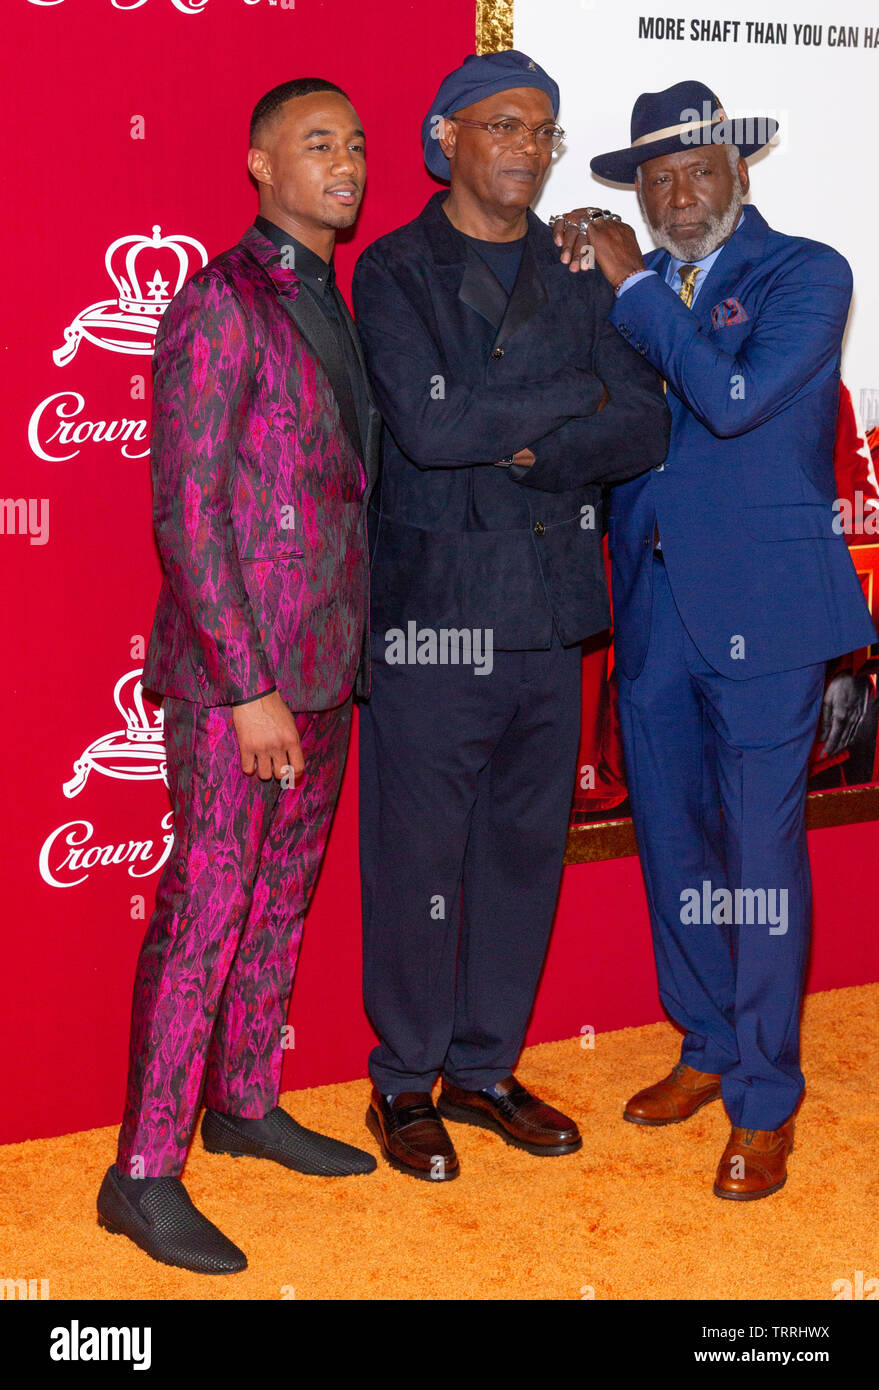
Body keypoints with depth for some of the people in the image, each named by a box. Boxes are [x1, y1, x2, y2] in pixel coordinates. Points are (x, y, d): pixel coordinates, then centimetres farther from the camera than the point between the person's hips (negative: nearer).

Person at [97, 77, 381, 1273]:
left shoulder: (334, 308, 14)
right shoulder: (221, 305, -11)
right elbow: (187, 511, -16)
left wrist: (344, 654, 11)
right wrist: (247, 688, -19)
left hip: (325, 668, 8)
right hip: (237, 675, -8)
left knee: (282, 899, 16)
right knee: (207, 909, -4)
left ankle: (246, 1105, 31)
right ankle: (145, 1173, 7)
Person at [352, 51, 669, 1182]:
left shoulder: (577, 274, 12)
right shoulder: (394, 272, -2)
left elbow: (646, 429, 2)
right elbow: (428, 425, -17)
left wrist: (532, 450, -13)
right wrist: (577, 394, -8)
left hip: (548, 612, 5)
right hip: (431, 610, -5)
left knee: (525, 848, 11)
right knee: (418, 855, 2)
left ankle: (484, 1068, 27)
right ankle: (404, 1083, 19)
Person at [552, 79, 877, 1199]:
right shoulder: (632, 290, 14)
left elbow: (736, 397, -18)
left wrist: (634, 287, -12)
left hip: (762, 604, -6)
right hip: (653, 604, 6)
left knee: (759, 848, -2)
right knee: (672, 843, 13)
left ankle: (764, 1104, 11)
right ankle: (707, 1051, 32)